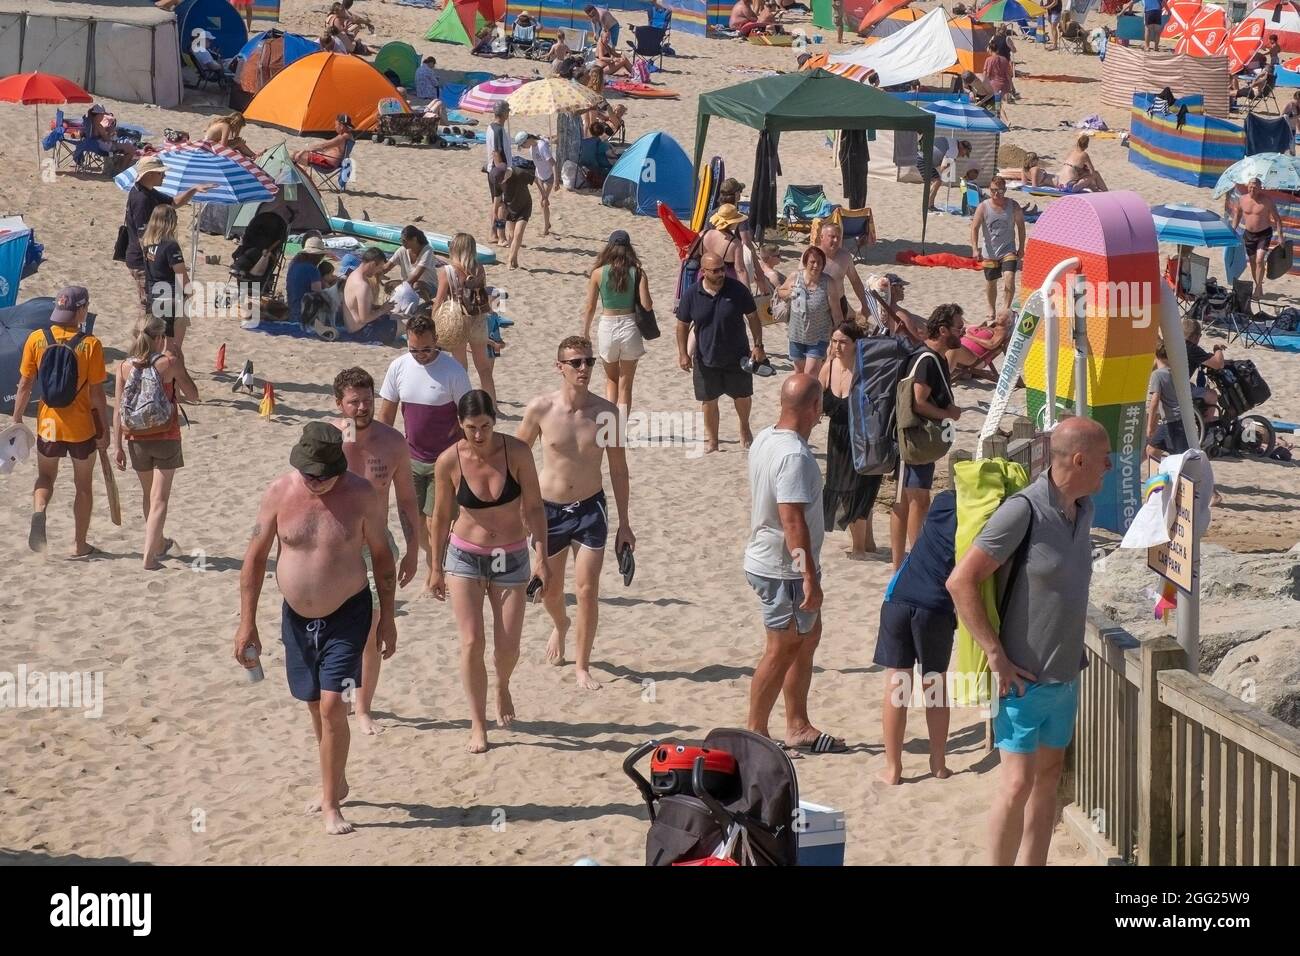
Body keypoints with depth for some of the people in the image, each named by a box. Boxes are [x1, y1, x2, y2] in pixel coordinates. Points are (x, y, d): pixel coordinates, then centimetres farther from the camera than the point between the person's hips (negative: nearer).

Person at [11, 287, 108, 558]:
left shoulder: (36, 339, -7)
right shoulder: (90, 345, -14)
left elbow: (24, 385, -3)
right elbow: (97, 393, -11)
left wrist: (17, 419, 9)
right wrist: (105, 429, 0)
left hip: (48, 424, 2)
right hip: (82, 427, -2)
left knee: (45, 477, 22)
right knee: (83, 485, 15)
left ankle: (39, 511, -9)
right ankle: (80, 545, 20)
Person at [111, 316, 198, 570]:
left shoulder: (124, 367, -3)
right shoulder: (169, 363, -11)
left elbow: (118, 409, -2)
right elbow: (193, 396, 0)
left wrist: (117, 445, 2)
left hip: (137, 439, 3)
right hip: (165, 438, -3)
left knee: (148, 494, 22)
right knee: (159, 499, -1)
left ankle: (158, 543, 41)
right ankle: (149, 555, -11)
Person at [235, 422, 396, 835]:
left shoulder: (361, 495, -13)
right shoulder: (280, 492, -9)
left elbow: (381, 554, 0)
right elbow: (255, 557, -2)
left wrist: (387, 618, 2)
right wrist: (247, 624, -4)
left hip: (347, 615, -3)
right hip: (297, 616, 3)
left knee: (332, 706, -12)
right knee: (316, 706, 15)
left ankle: (330, 803, 0)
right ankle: (335, 784, 36)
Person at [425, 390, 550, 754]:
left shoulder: (517, 452, -15)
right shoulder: (449, 462, -14)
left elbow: (534, 508, -6)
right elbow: (440, 516, 0)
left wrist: (541, 559, -9)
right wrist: (436, 567, 7)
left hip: (511, 558, 1)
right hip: (465, 556, 0)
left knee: (507, 647, 3)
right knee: (472, 642, -9)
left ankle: (502, 689, 38)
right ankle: (478, 725, 4)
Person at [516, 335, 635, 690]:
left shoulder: (607, 412, -10)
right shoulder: (541, 408, -12)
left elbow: (618, 470, 0)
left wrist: (624, 524, 2)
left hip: (590, 508, -1)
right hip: (549, 510, 1)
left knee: (587, 590, -7)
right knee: (551, 589, 17)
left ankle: (582, 666, 8)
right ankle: (560, 626, 51)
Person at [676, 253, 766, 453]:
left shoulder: (737, 290, -13)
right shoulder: (691, 295, -11)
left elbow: (753, 317, -4)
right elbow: (683, 325, 0)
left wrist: (758, 345, -7)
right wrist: (683, 353, -6)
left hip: (737, 357, 0)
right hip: (706, 359, 0)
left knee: (742, 396, 14)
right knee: (709, 400, 8)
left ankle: (744, 428, 42)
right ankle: (711, 440, 25)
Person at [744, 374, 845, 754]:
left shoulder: (765, 439, 4)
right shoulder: (794, 456, -26)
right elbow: (793, 520, -28)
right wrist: (810, 577, -24)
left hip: (765, 559, 10)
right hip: (785, 569, -10)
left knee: (807, 637, 18)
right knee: (782, 650, 2)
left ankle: (798, 727, 25)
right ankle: (754, 733, 12)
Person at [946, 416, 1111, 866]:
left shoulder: (1084, 509, 4)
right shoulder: (1024, 510, -21)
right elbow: (961, 581, -21)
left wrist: (1074, 651, 15)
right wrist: (997, 656, -20)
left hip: (1065, 674, 8)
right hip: (1025, 677, -8)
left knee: (1048, 777, 13)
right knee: (1018, 784, -7)